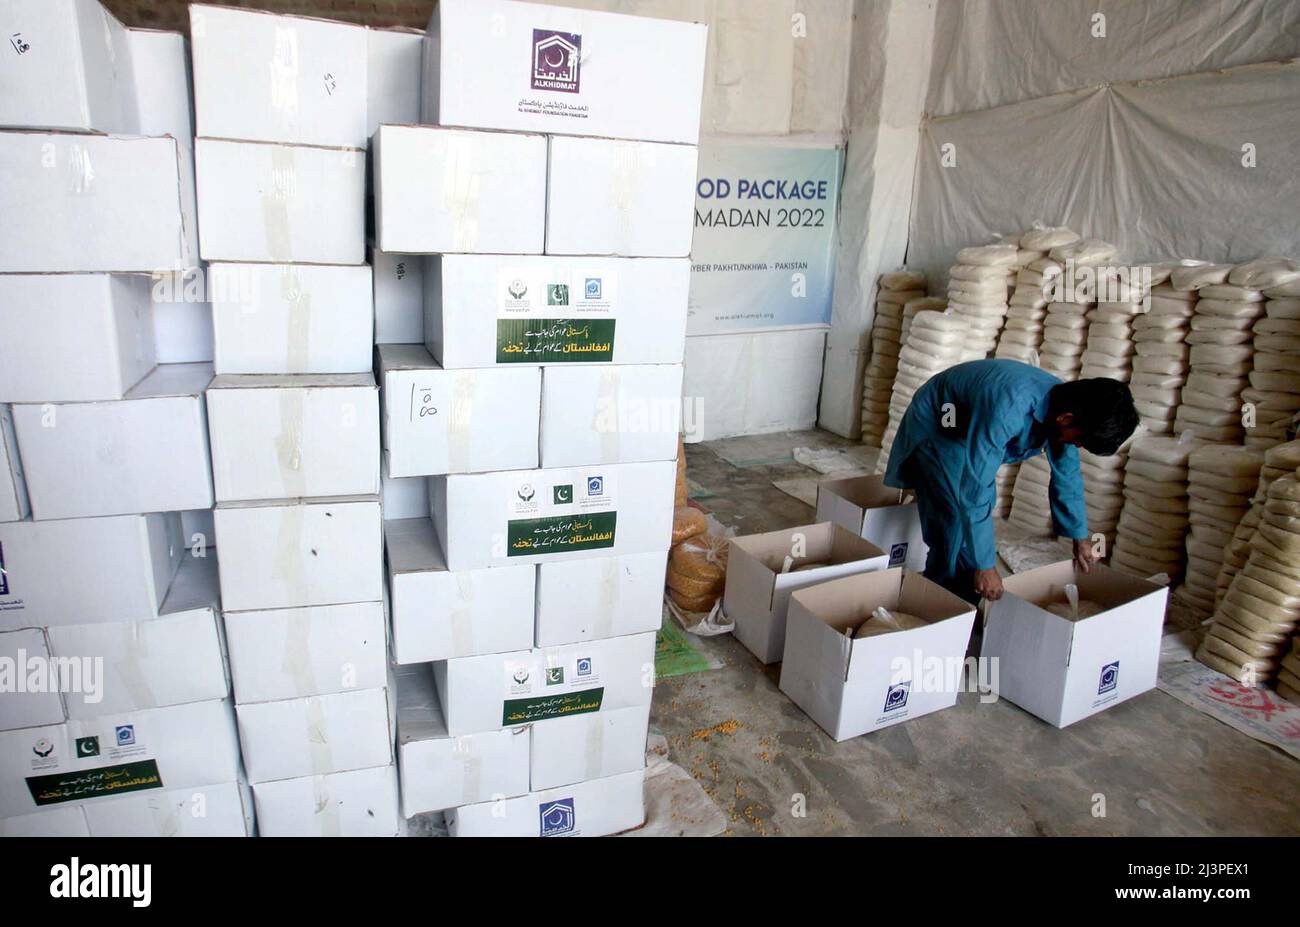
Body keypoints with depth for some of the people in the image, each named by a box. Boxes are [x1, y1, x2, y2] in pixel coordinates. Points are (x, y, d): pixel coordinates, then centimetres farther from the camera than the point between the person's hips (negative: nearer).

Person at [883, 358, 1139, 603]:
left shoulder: (1065, 402, -17)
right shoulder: (1009, 408, -43)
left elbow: (1067, 476, 0)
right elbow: (975, 490, -41)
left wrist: (1080, 537, 9)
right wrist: (985, 565, -36)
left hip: (969, 428, 8)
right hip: (934, 427, -8)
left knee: (979, 516, 8)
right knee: (958, 525, -16)